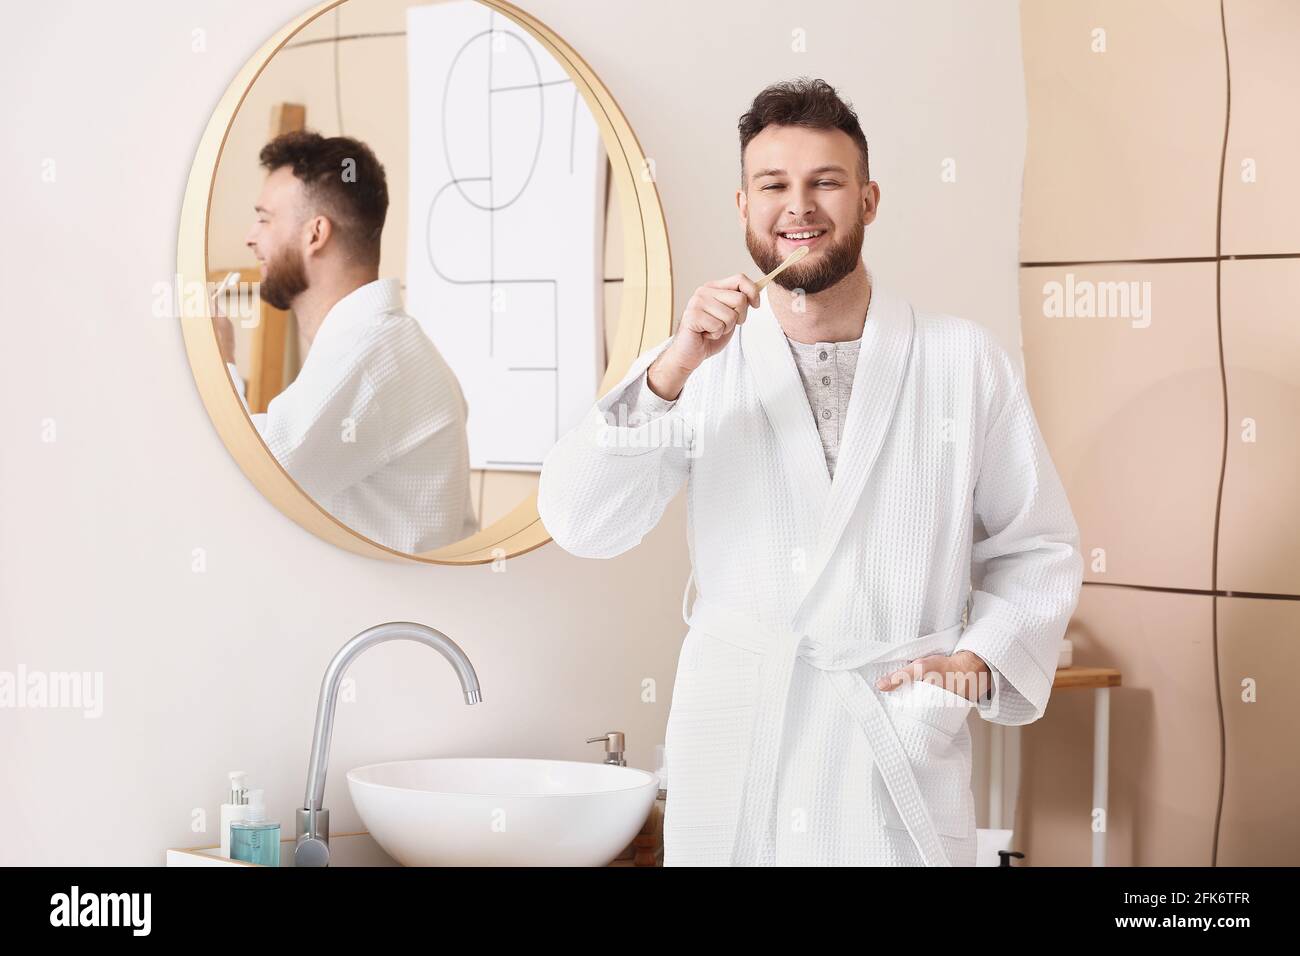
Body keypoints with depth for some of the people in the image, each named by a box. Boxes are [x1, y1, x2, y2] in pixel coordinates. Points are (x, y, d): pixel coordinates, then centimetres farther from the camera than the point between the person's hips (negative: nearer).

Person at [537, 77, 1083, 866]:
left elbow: (1038, 550, 5)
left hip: (901, 766, -1)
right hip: (731, 764, 1)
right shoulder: (700, 364, 3)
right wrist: (670, 372, -18)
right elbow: (581, 526, -6)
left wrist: (980, 658, -12)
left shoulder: (966, 362, 1)